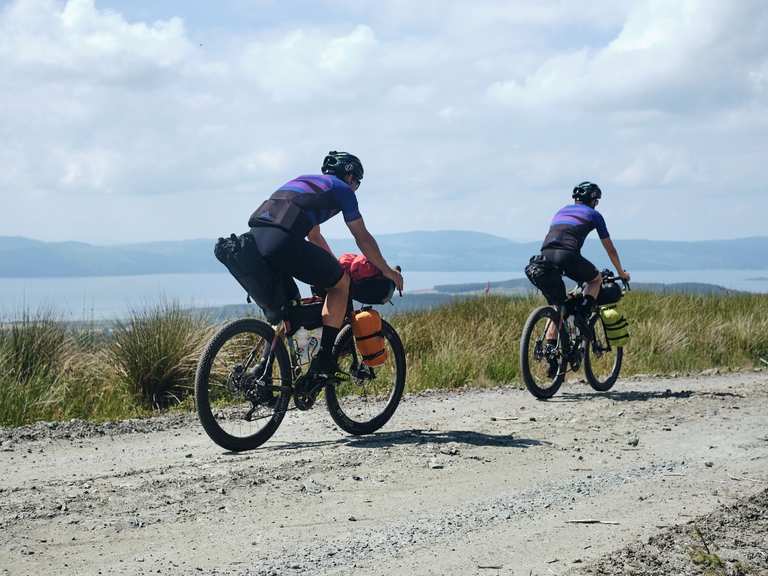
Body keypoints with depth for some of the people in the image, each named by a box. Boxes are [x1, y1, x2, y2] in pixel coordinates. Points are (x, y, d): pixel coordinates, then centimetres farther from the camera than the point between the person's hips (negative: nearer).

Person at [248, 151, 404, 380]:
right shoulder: (342, 189, 17)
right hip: (282, 242, -7)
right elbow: (363, 238, 20)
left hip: (254, 238, 7)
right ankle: (324, 361, 7)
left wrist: (335, 266, 55)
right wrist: (387, 271, 33)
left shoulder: (305, 181, 38)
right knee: (341, 282, 13)